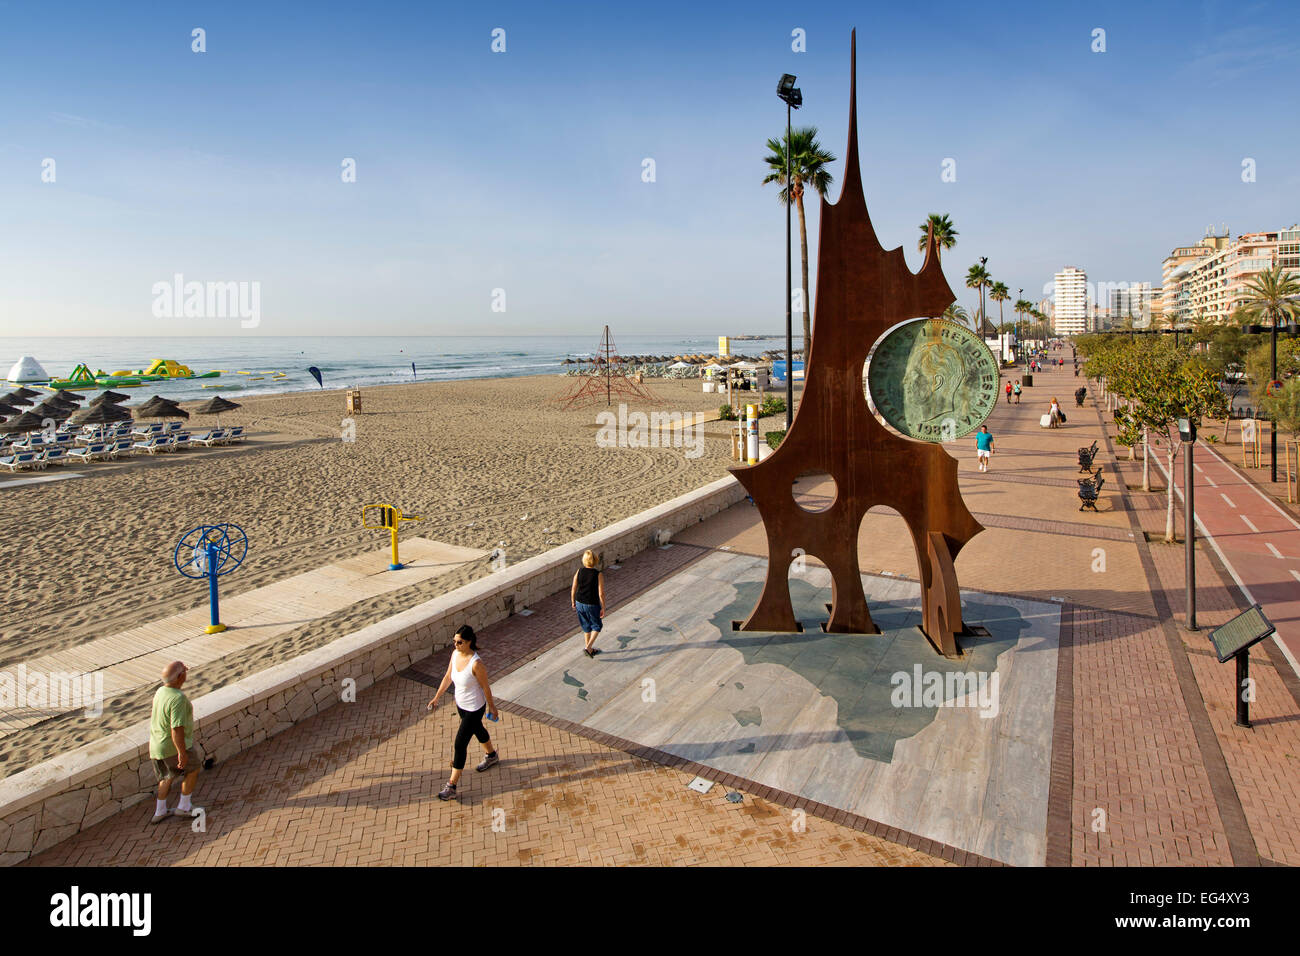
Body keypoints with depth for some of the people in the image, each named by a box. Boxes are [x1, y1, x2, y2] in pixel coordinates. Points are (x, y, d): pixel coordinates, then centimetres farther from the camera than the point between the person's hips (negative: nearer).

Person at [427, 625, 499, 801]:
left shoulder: (476, 663, -32)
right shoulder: (455, 654, -10)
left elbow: (485, 686, -18)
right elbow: (448, 677, 4)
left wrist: (491, 706, -6)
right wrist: (436, 697, 9)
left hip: (474, 708, -8)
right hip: (461, 704, 8)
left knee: (460, 744, -2)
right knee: (477, 730, 29)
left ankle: (451, 787, 10)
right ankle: (492, 756, 57)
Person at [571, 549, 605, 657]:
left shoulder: (579, 572, -9)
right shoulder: (598, 575, -20)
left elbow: (573, 589, -1)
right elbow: (601, 593, -18)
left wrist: (573, 601, 15)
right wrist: (603, 608, -6)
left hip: (579, 603, 4)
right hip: (592, 605, -4)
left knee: (586, 627, 22)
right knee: (596, 626, 19)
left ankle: (590, 649, 35)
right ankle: (588, 648, 6)